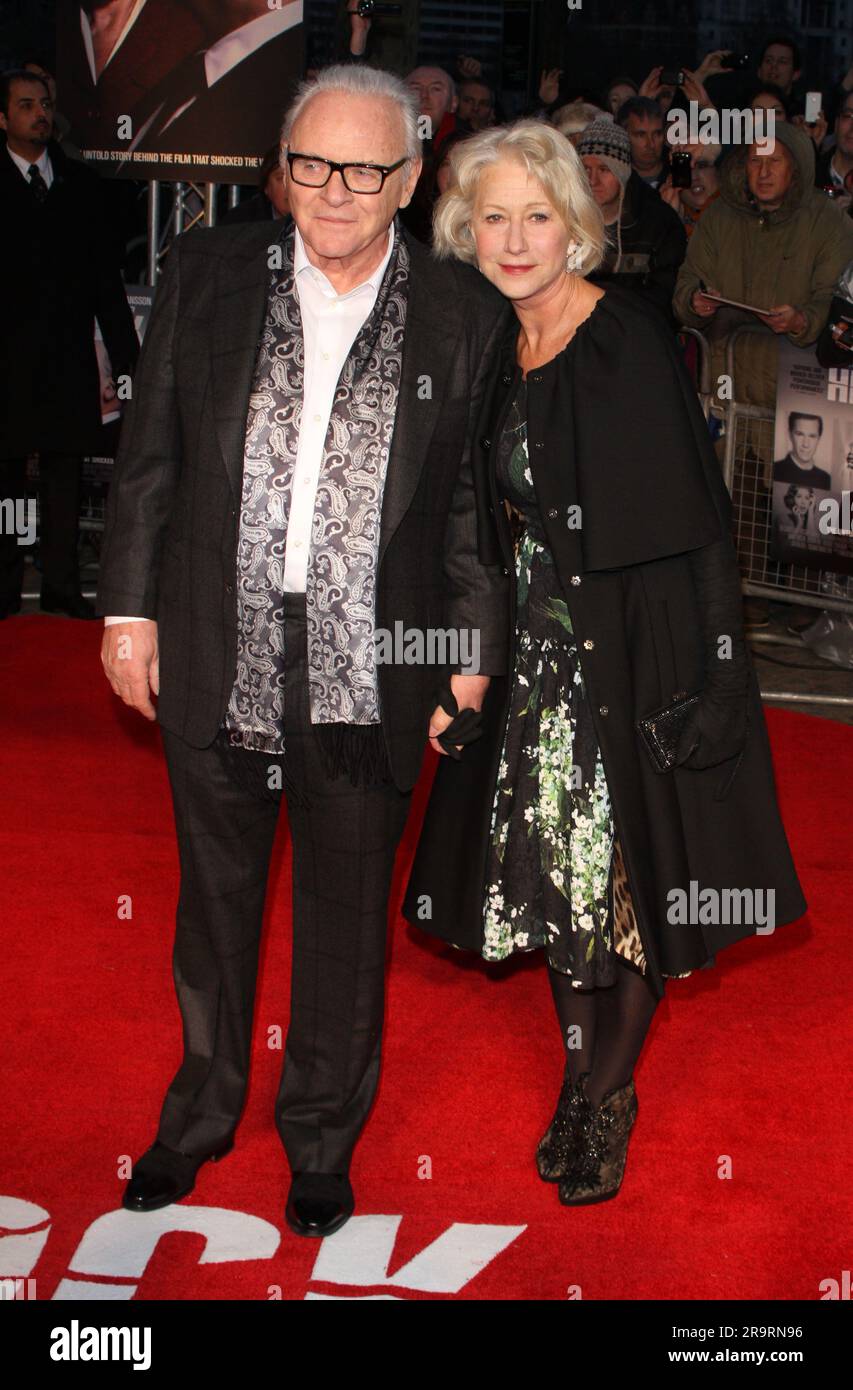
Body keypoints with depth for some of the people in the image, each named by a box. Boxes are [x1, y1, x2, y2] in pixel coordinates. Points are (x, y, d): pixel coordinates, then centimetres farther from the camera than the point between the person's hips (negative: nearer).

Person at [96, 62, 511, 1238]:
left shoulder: (464, 315, -4)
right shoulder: (207, 276, 0)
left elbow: (478, 503, 0)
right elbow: (148, 456, 5)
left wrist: (471, 653, -1)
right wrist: (131, 607, 3)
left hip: (370, 678, -1)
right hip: (217, 663, 2)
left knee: (346, 918, 14)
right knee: (214, 900, 19)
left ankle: (323, 1133, 35)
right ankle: (203, 1109, 42)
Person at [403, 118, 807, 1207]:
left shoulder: (629, 342, -13)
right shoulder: (499, 353, 6)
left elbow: (688, 515, -15)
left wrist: (707, 677, -17)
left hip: (631, 645, -6)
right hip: (535, 648, 6)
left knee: (627, 874, 3)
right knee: (554, 872, 11)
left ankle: (606, 1096, 20)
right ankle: (584, 1084, 27)